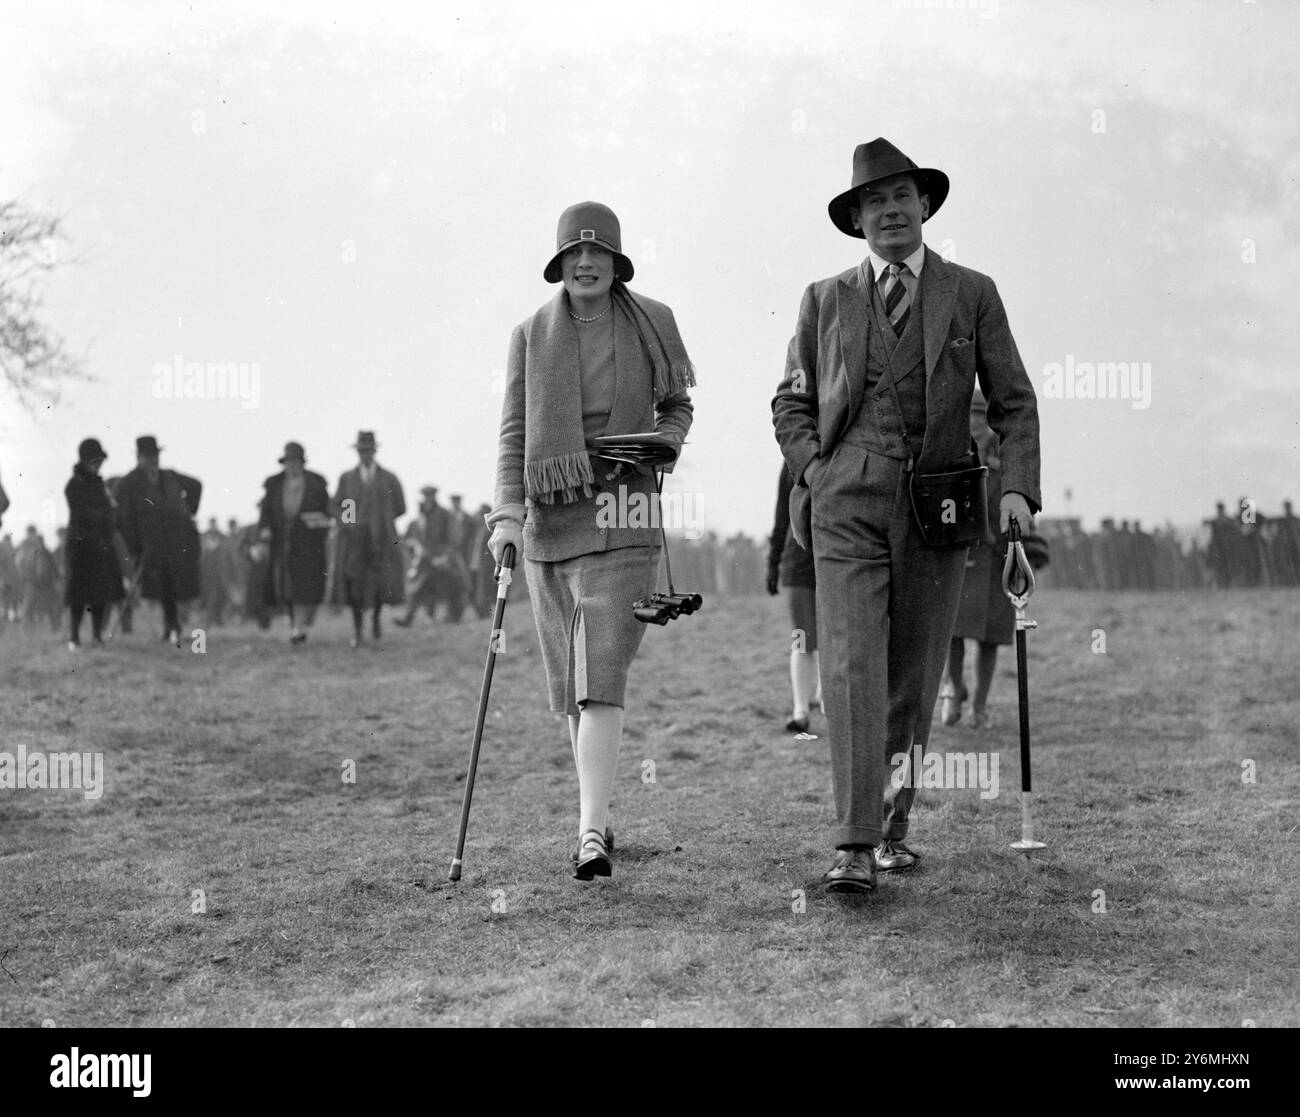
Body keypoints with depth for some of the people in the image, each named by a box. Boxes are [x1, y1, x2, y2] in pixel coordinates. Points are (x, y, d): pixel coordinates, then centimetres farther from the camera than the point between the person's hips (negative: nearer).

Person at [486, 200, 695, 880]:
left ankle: (591, 834, -20)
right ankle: (599, 812, 26)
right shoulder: (531, 337, 4)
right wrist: (507, 513, -14)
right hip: (547, 518, 2)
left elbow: (678, 404, 18)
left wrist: (664, 440, -4)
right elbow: (513, 433, -1)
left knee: (602, 673, -15)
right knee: (568, 682, 10)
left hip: (621, 518, -2)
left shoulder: (651, 324, 4)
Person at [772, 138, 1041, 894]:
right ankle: (856, 848, -16)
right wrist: (816, 471, 0)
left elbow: (1014, 403, 5)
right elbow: (792, 401, 17)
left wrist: (1018, 489, -8)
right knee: (852, 668, -13)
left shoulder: (972, 295, 6)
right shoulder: (826, 299, 9)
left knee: (915, 676, 8)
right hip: (848, 503, -1)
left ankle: (893, 821, 26)